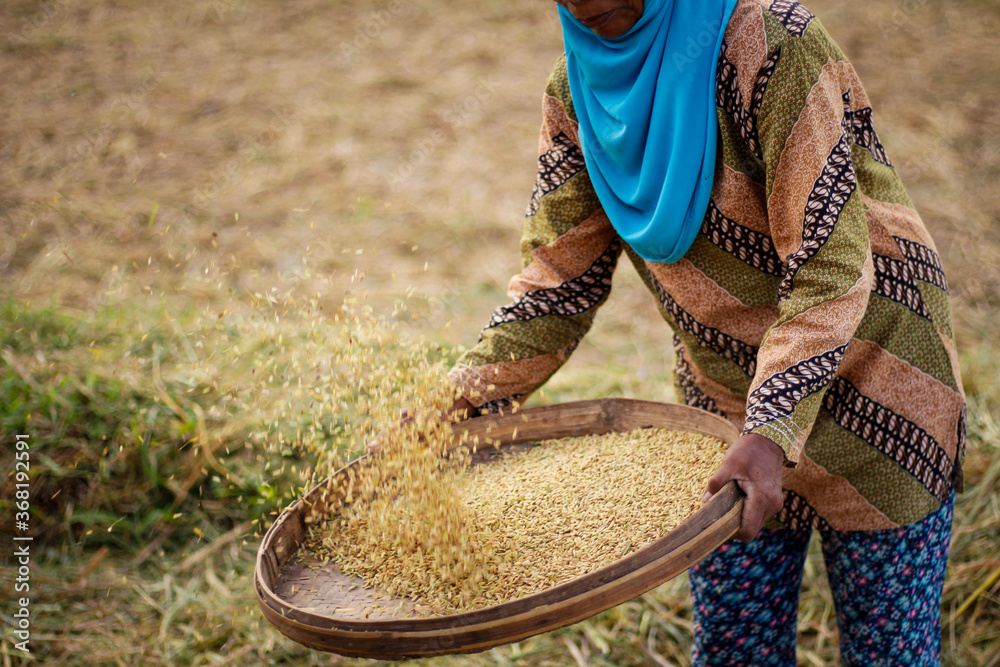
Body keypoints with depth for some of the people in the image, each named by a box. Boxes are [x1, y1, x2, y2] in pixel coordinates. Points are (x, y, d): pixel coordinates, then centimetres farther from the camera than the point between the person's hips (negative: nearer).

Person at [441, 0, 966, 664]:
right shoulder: (578, 86, -3)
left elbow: (830, 266, -26)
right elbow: (562, 275, 1)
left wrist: (773, 431, -34)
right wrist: (464, 397, -8)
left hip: (867, 385, -5)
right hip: (727, 398, 5)